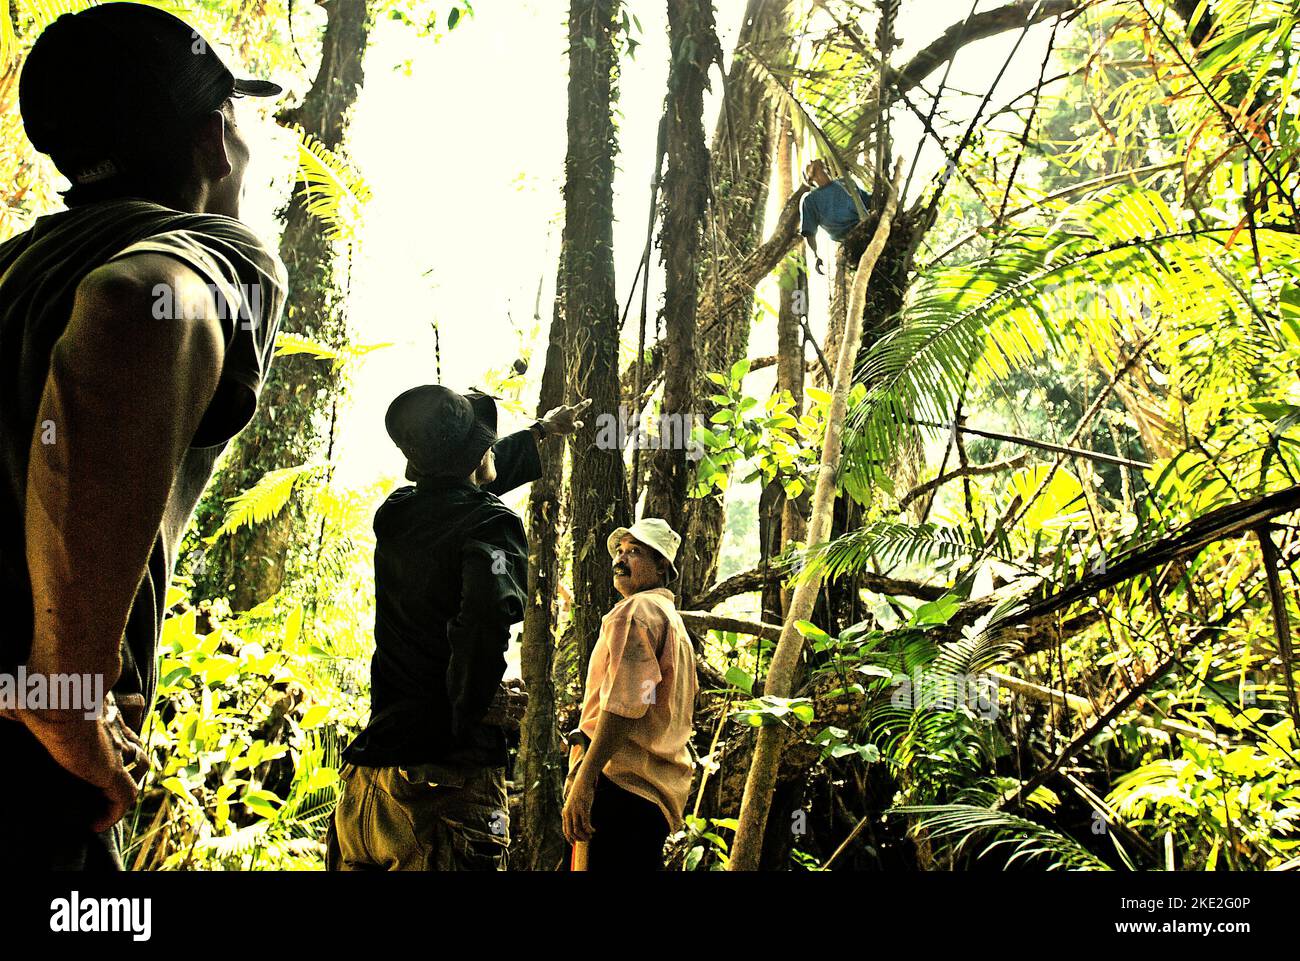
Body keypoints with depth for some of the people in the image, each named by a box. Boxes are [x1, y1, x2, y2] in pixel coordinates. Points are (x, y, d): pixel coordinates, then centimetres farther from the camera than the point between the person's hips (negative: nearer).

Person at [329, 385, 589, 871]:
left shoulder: (395, 513, 10)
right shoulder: (489, 521, -10)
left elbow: (464, 481, 31)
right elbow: (487, 611, -31)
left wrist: (540, 430, 47)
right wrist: (469, 717, -15)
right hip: (450, 785, -7)